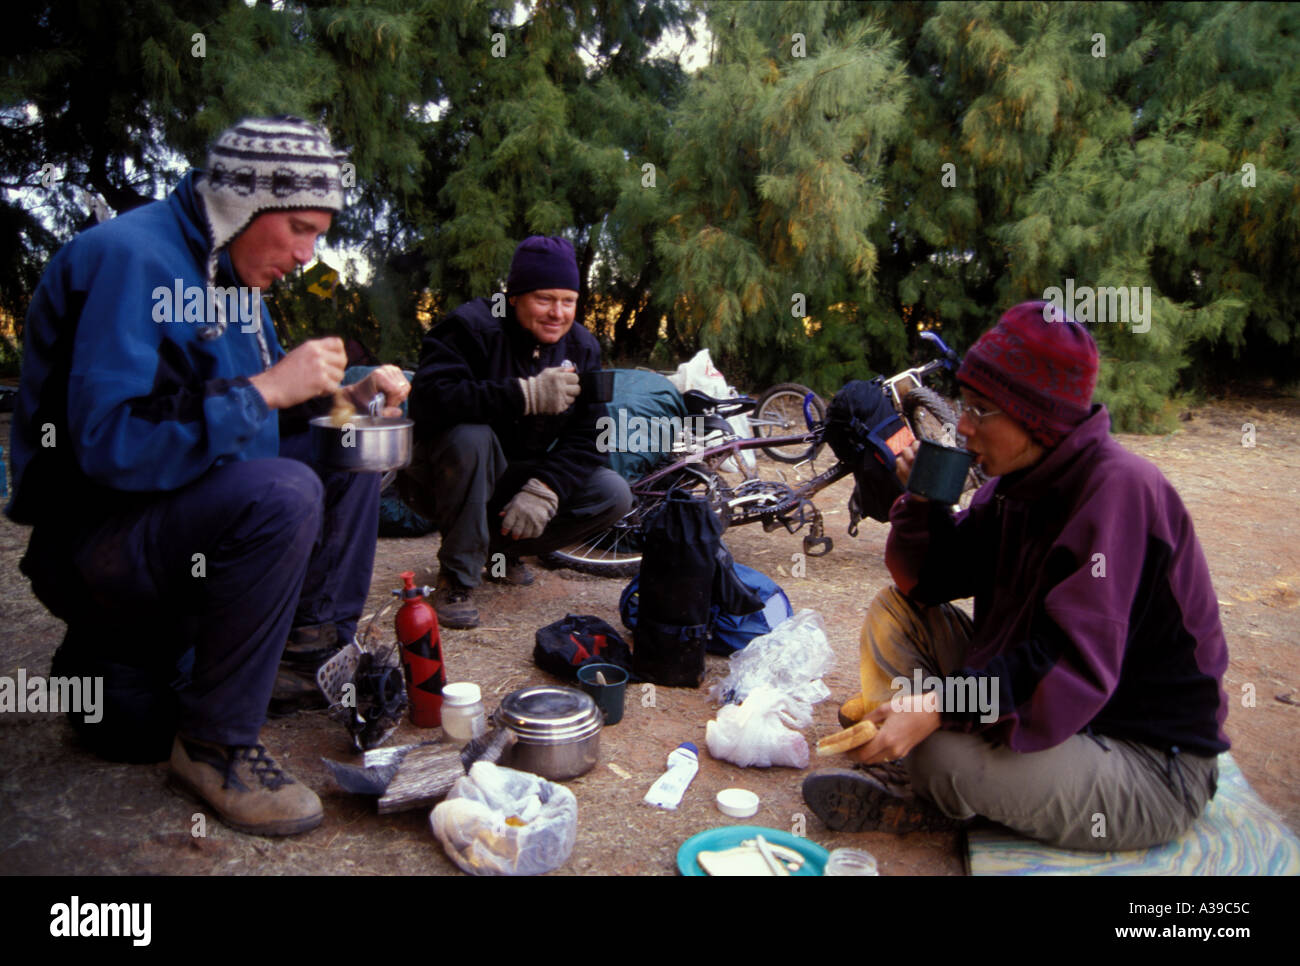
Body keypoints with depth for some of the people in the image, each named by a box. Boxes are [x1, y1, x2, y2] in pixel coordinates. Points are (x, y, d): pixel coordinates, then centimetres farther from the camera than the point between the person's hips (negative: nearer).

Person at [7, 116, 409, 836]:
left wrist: (342, 399, 0)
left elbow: (255, 412, 17)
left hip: (195, 507, 9)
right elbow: (110, 441, -30)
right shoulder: (129, 258, -19)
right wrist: (265, 389, -27)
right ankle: (214, 746, -19)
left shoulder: (232, 271, 10)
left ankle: (319, 643, 7)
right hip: (95, 534, -9)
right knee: (281, 493, -34)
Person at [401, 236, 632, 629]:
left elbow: (588, 439, -9)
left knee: (613, 494, -13)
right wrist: (526, 395, -40)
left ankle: (500, 545, 5)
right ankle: (455, 578, -20)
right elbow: (430, 398, -36)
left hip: (518, 479, 5)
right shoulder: (472, 326, -18)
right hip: (446, 479, -5)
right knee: (471, 437, -37)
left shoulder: (581, 348, -3)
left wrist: (543, 489, -26)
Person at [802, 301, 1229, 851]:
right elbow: (932, 581, 5)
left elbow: (1076, 667, -32)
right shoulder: (1022, 481, 1)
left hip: (1151, 766, -8)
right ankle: (903, 769, -8)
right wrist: (923, 500, -12)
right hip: (1036, 696, 8)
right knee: (896, 609, 4)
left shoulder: (1119, 490, -25)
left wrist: (940, 704, -37)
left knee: (947, 755, -31)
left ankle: (927, 799, 4)